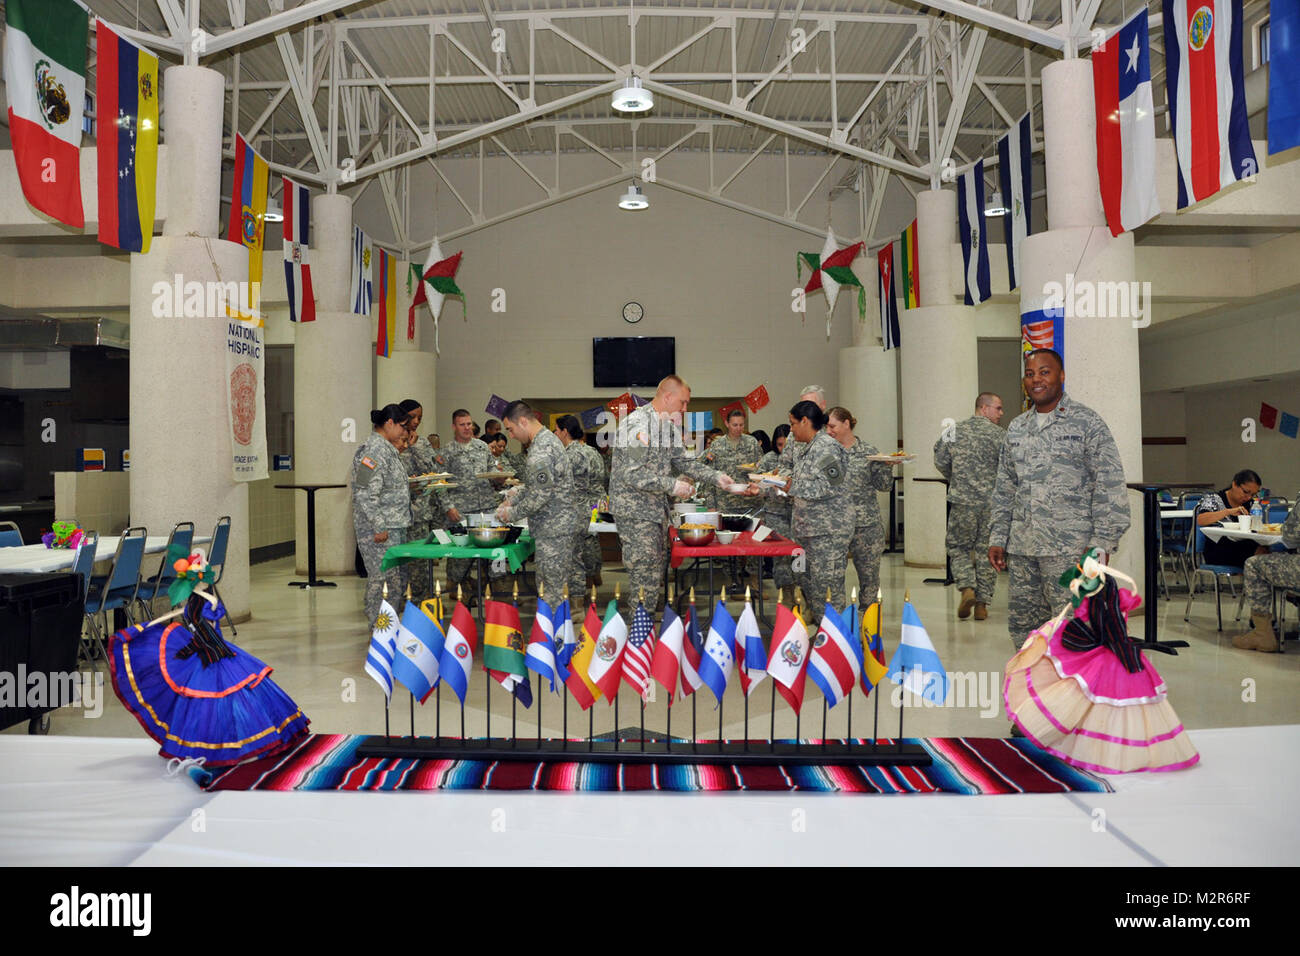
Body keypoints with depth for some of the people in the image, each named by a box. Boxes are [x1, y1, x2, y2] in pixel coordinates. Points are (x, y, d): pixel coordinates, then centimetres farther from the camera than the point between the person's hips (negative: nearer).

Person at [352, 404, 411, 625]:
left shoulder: (387, 449, 17)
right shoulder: (373, 450, -15)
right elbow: (365, 494, -22)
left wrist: (409, 486, 15)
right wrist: (379, 527, -22)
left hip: (395, 526, 10)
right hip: (379, 531, -10)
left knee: (398, 578, 13)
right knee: (382, 578, -6)